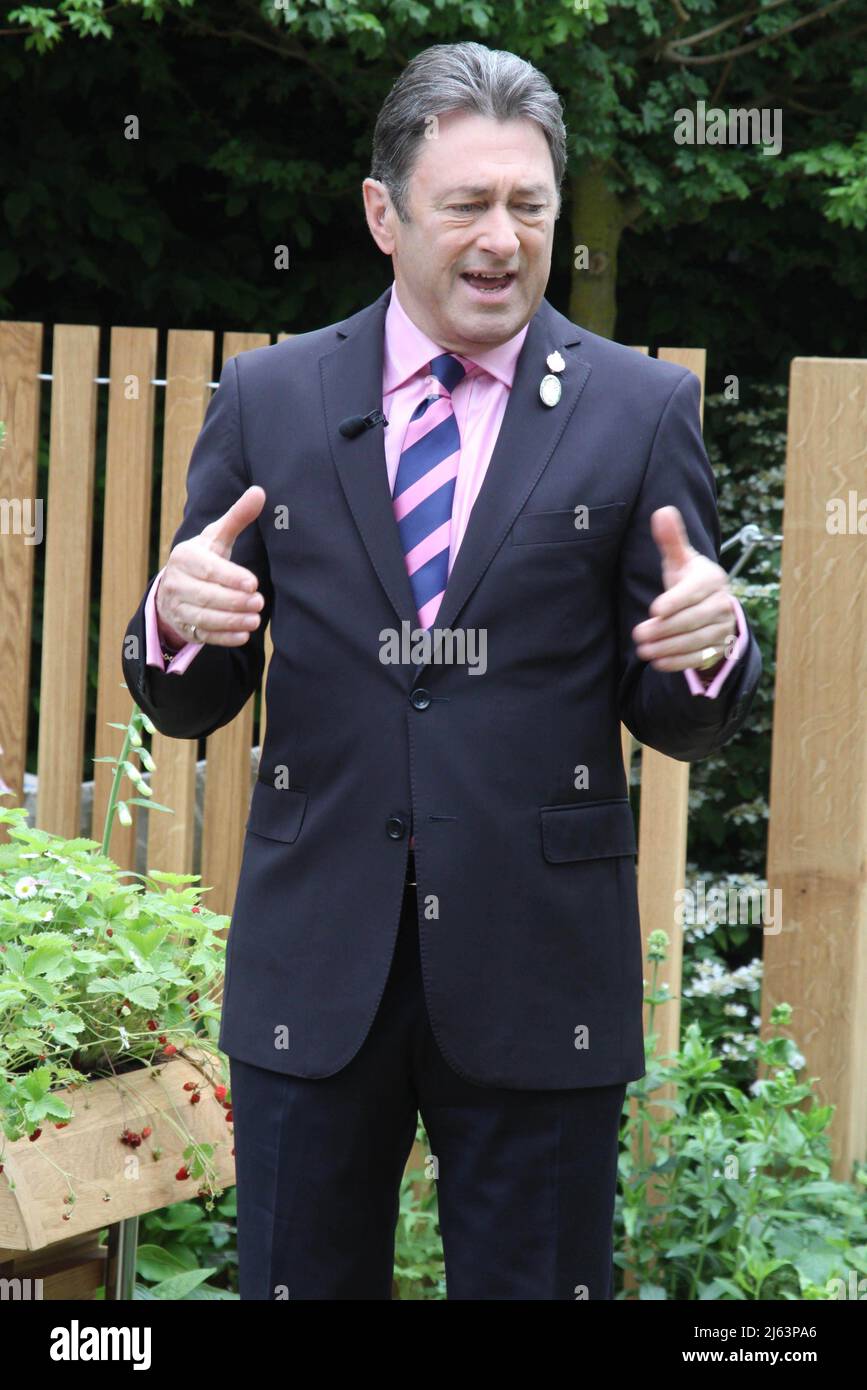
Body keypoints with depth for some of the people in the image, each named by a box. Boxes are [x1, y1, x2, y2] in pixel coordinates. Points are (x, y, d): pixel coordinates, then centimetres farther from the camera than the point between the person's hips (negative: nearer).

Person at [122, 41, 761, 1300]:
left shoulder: (642, 411, 1)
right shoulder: (267, 401, 4)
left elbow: (681, 727, 2)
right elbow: (190, 708, 6)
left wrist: (708, 649, -21)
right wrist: (177, 621, -17)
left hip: (537, 969, -1)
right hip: (314, 962, 1)